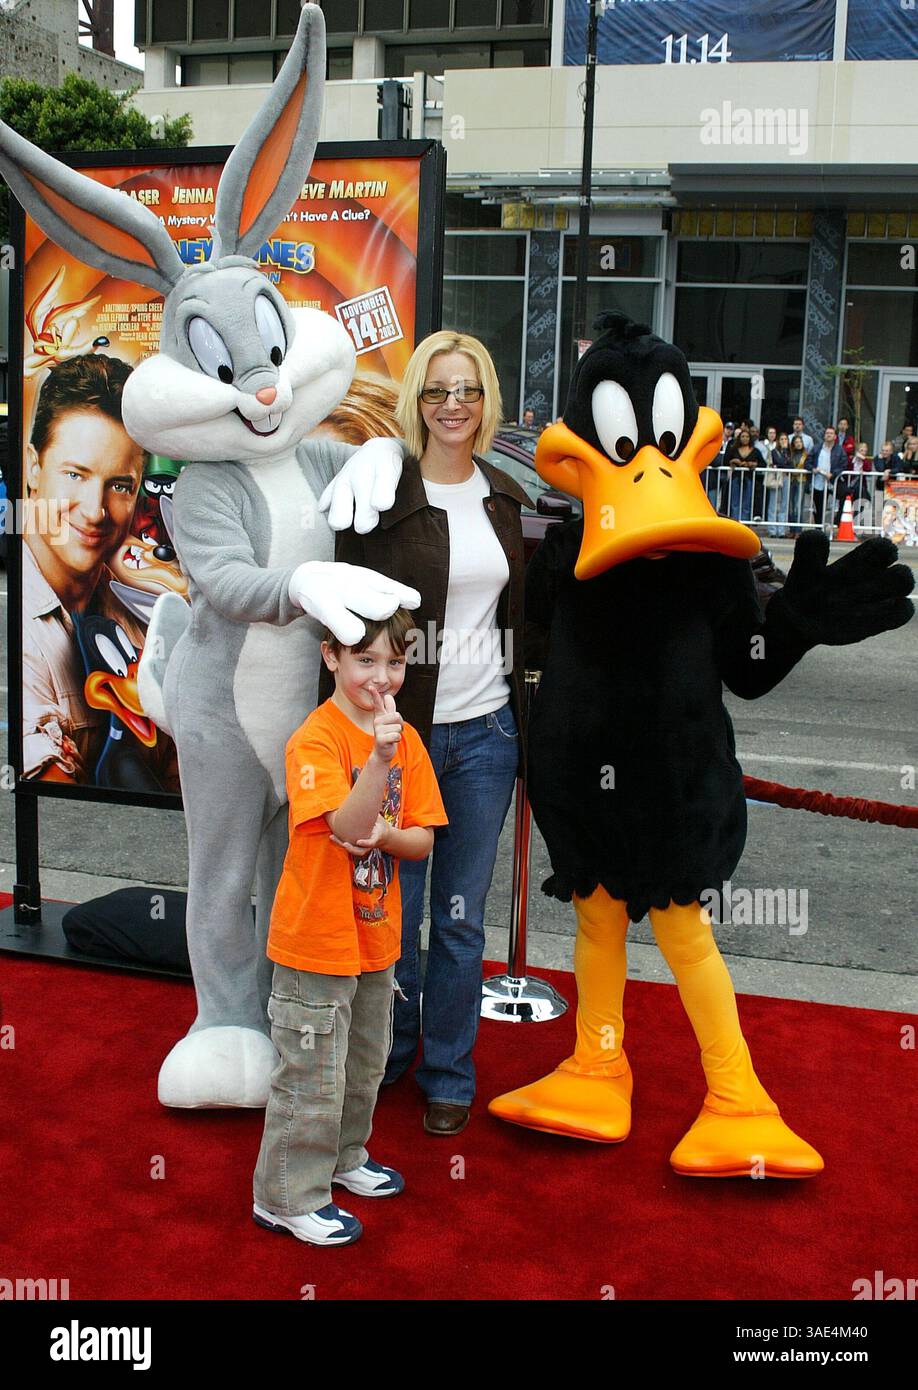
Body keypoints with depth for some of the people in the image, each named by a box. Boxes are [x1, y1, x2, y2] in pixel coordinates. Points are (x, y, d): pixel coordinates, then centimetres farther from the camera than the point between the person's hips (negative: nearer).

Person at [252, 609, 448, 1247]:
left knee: (364, 1064, 23)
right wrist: (379, 757, -45)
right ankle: (287, 1196, 21)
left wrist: (380, 835, -20)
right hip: (317, 939, -7)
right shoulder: (314, 739, -20)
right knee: (312, 1075, 3)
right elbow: (346, 824, -33)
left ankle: (342, 1157, 45)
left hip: (376, 935, 7)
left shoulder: (406, 739, 1)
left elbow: (422, 840, 0)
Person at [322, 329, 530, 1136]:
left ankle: (450, 1075, 26)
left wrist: (522, 716, 15)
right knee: (394, 908, 7)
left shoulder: (503, 498, 9)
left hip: (485, 731, 4)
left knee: (461, 915, 11)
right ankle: (389, 1050, 31)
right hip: (402, 729, -4)